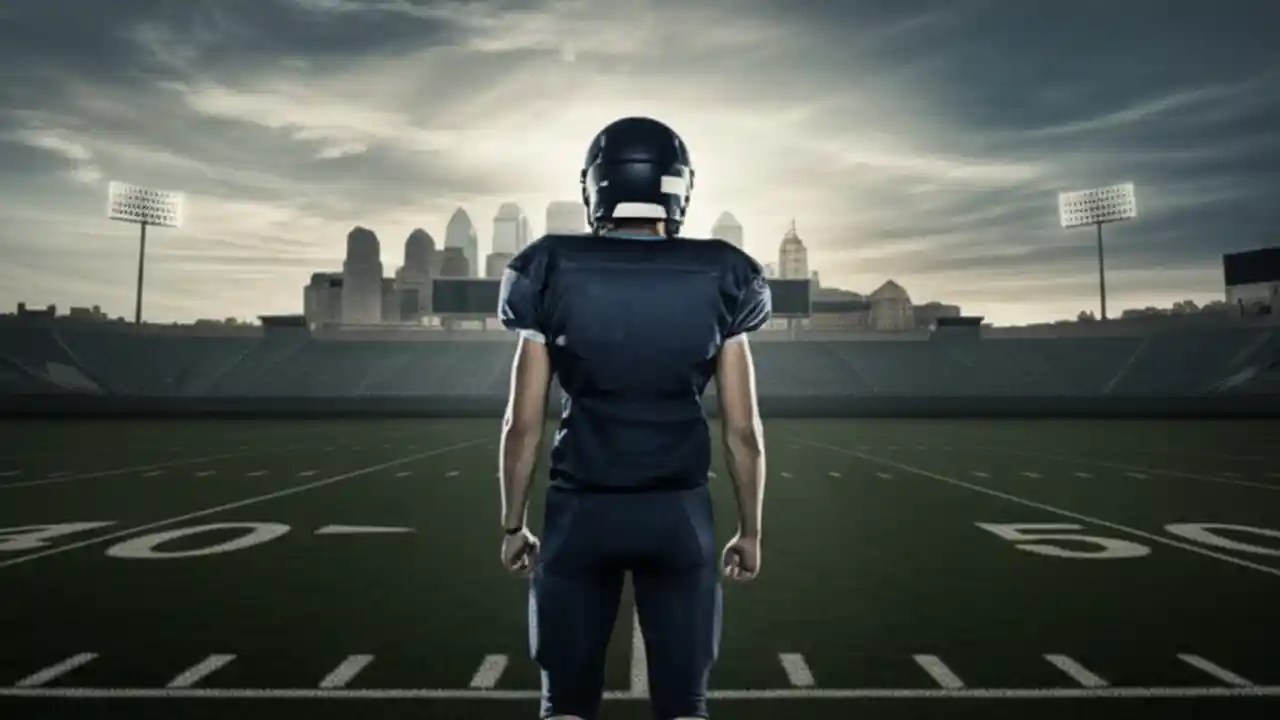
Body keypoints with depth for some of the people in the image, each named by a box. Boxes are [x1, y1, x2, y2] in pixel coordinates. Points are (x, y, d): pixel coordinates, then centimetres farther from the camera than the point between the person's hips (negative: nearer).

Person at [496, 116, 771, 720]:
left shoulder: (553, 276, -4)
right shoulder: (718, 282, -3)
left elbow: (524, 425, -3)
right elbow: (743, 431, -2)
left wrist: (512, 524, 10)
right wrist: (749, 530, 11)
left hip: (580, 512, 0)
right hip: (679, 515, 1)